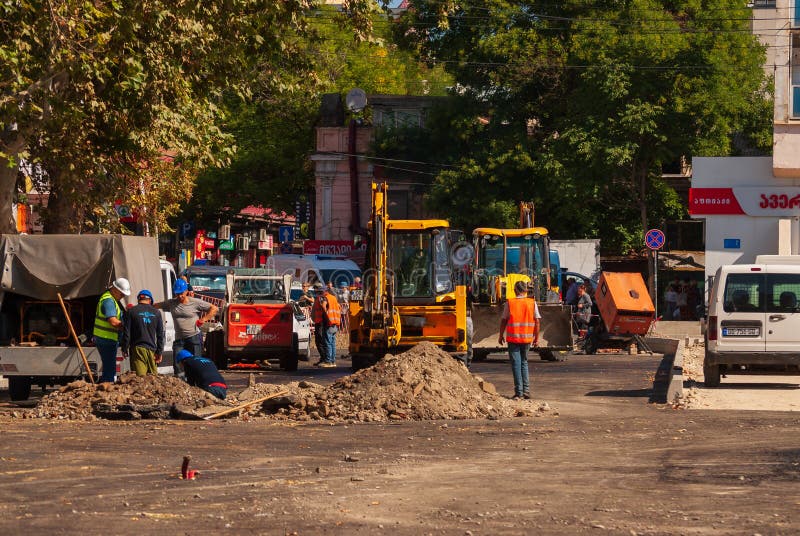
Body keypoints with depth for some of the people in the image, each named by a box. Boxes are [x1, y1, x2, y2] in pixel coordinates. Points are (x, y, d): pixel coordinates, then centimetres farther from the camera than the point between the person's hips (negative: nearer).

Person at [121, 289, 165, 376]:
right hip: (151, 349, 3)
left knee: (140, 376, -8)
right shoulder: (156, 313, 7)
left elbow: (126, 332, -3)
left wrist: (125, 349, 6)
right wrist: (159, 352, 12)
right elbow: (160, 335, 8)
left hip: (137, 349, -3)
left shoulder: (131, 311, -2)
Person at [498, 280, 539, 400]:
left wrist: (501, 335, 11)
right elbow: (537, 321, 0)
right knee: (524, 363, 18)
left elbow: (504, 320, 0)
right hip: (527, 337, 2)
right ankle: (526, 390, 13)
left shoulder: (509, 303, -5)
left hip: (513, 337, -2)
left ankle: (519, 392, -2)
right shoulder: (532, 303, -1)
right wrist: (536, 336, 9)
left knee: (516, 364, 2)